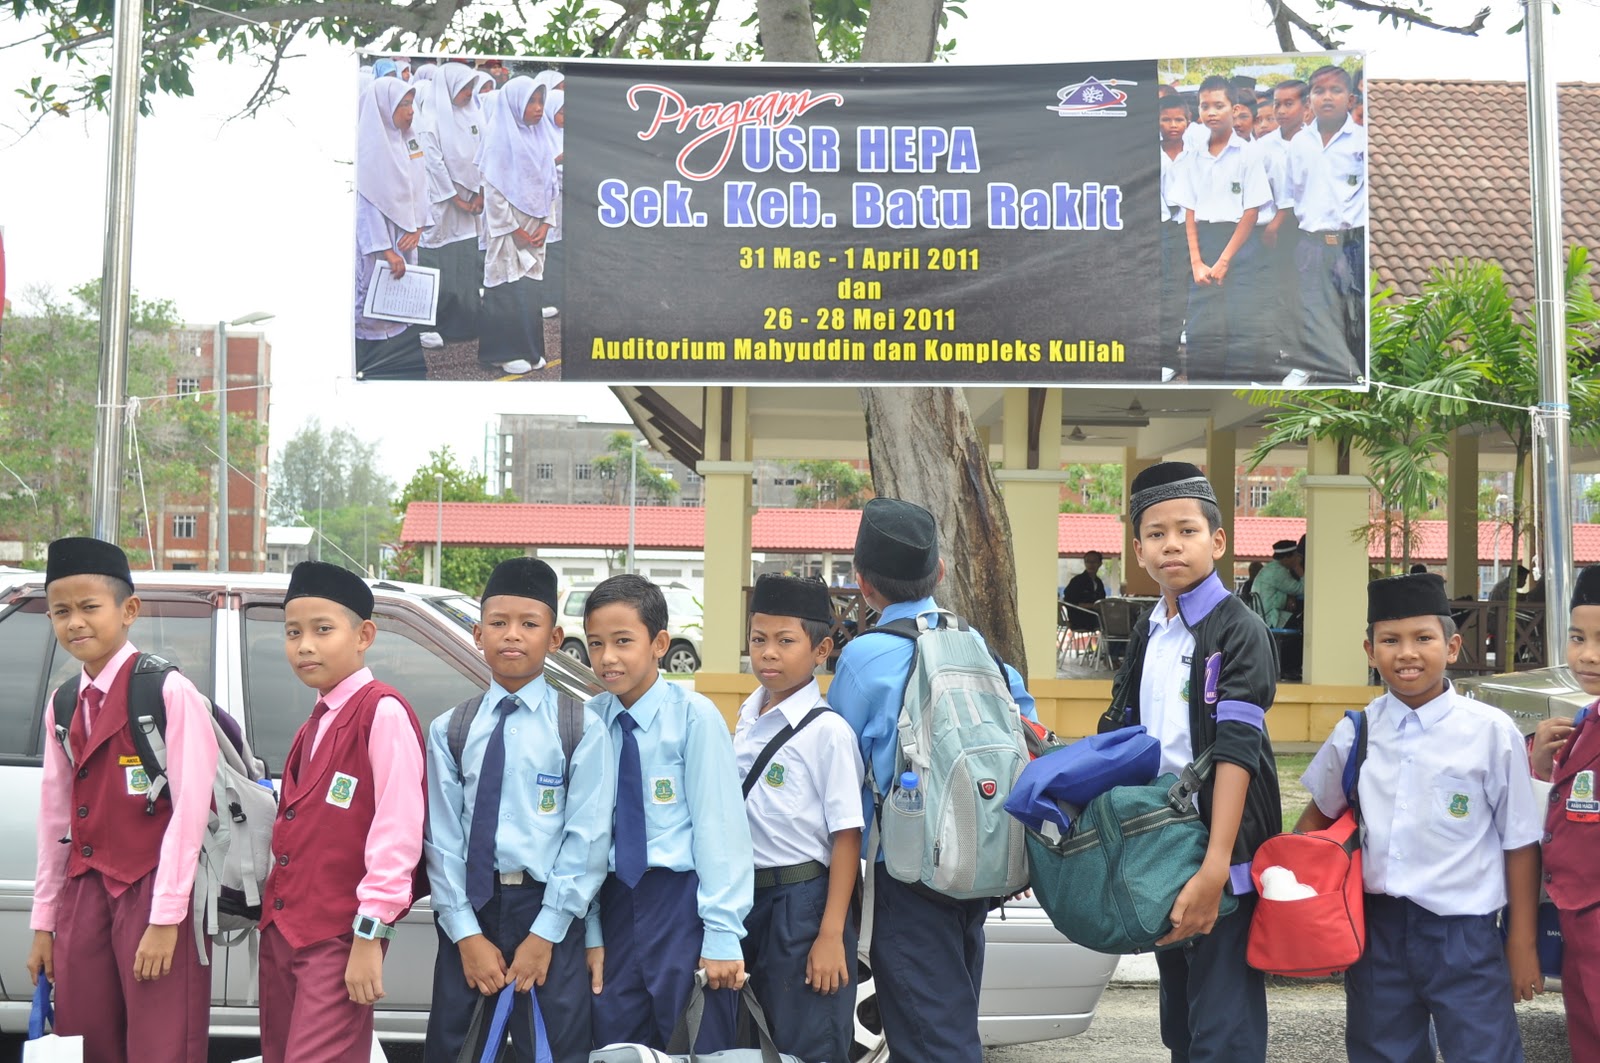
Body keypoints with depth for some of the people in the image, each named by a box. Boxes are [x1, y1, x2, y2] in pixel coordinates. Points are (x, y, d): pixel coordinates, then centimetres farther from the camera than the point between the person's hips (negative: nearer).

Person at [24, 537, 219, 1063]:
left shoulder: (169, 692, -11)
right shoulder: (62, 705, 11)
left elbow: (189, 809, -14)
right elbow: (54, 818, 14)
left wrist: (165, 919, -14)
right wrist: (44, 922, 15)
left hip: (154, 892, -6)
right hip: (85, 895, 7)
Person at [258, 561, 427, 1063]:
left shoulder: (382, 712, -12)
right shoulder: (318, 721, 15)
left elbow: (398, 830, -18)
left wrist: (370, 935, -20)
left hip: (337, 936, -9)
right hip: (282, 926, 9)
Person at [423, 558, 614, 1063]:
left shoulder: (581, 729, -4)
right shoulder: (449, 730, 4)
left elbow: (587, 837, -7)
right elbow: (443, 836, 1)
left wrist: (544, 935, -11)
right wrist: (466, 934, -7)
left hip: (547, 913, -2)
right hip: (469, 912, 2)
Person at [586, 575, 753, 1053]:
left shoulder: (694, 716, -12)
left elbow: (719, 824, -12)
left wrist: (722, 934, -12)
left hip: (684, 903, -4)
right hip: (615, 905, 4)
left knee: (695, 1049, 8)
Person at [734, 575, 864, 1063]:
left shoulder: (828, 731, -14)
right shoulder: (748, 717, 7)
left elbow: (846, 837, -15)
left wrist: (831, 935, -18)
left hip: (803, 902, -7)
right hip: (750, 898, 7)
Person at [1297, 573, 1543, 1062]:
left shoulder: (1491, 732, -10)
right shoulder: (1354, 733, 1)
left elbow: (1520, 842, -3)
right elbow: (1320, 814, 17)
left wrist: (1522, 943, 0)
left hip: (1463, 934, -4)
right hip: (1376, 927, 4)